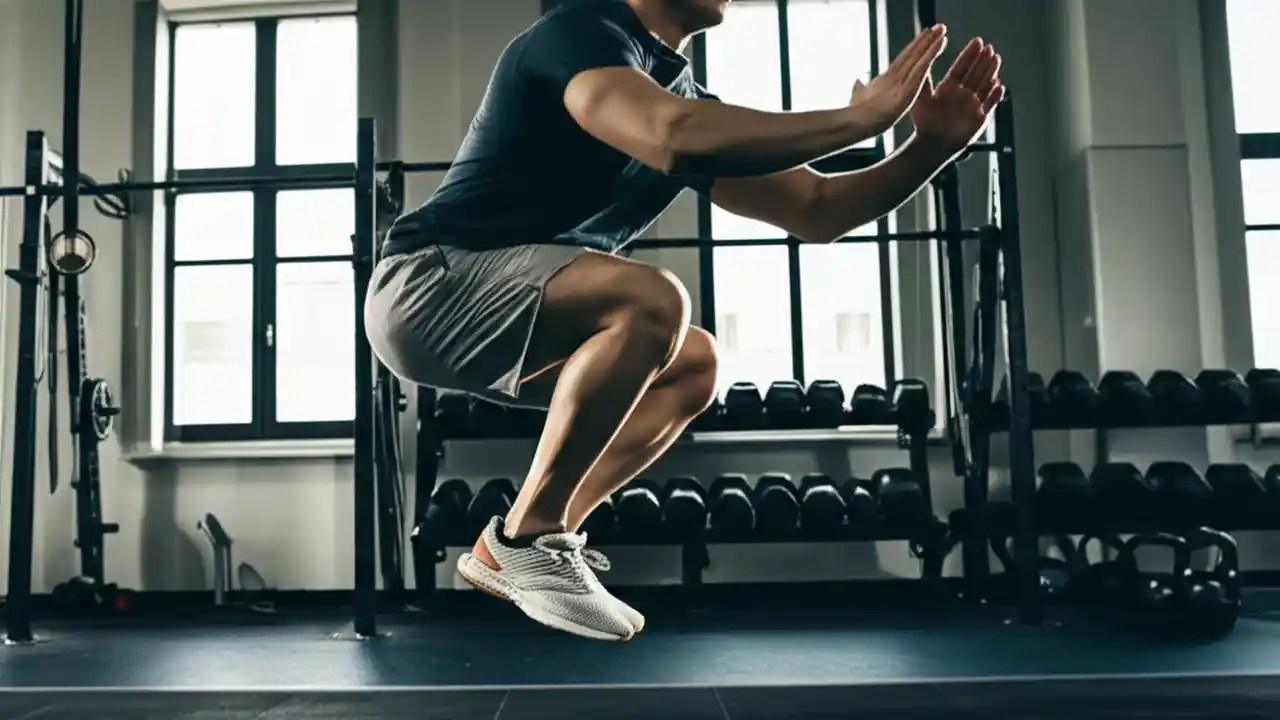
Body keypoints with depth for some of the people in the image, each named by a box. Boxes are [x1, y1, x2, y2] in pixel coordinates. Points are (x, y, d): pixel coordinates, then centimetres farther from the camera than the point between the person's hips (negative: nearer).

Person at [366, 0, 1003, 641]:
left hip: (503, 308, 10)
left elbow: (815, 210, 11)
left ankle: (509, 551, 6)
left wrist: (931, 148, -3)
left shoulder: (685, 93, 13)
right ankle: (526, 537, -13)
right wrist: (860, 118, -24)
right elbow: (674, 138, -34)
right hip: (426, 289, -9)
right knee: (650, 301, -28)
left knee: (692, 364, 15)